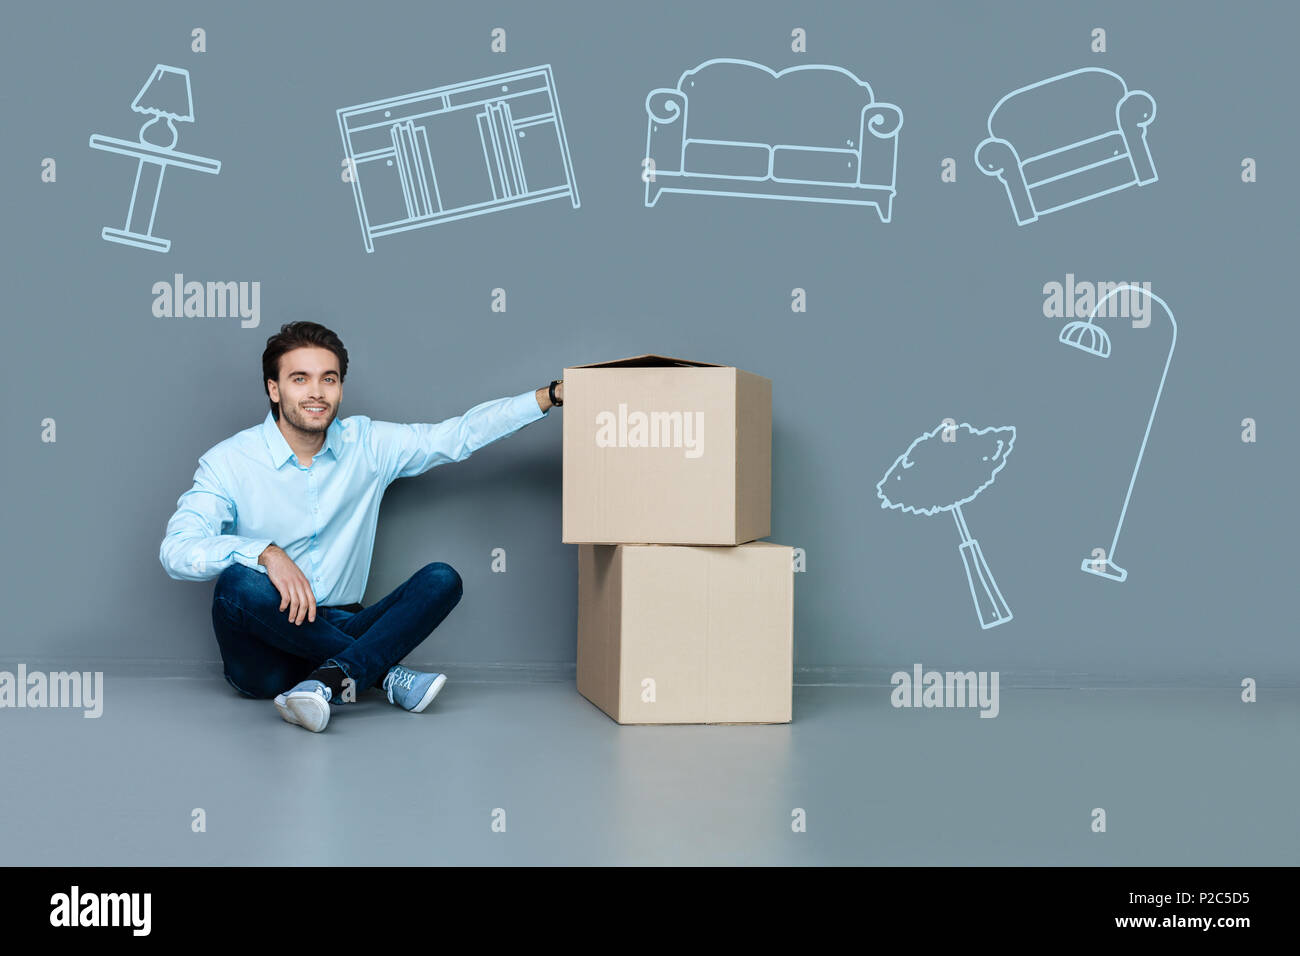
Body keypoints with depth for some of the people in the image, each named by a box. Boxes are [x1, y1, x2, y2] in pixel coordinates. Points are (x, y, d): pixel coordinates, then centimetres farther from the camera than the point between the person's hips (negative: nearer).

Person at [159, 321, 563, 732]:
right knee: (240, 582, -34)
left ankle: (331, 679, -35)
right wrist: (266, 553, -35)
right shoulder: (228, 462, -6)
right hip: (266, 652, -3)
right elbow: (176, 550, -18)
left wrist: (551, 395, 2)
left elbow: (462, 434, 9)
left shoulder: (367, 444, 5)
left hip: (341, 632, 3)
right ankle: (386, 675, -23)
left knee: (441, 579, -16)